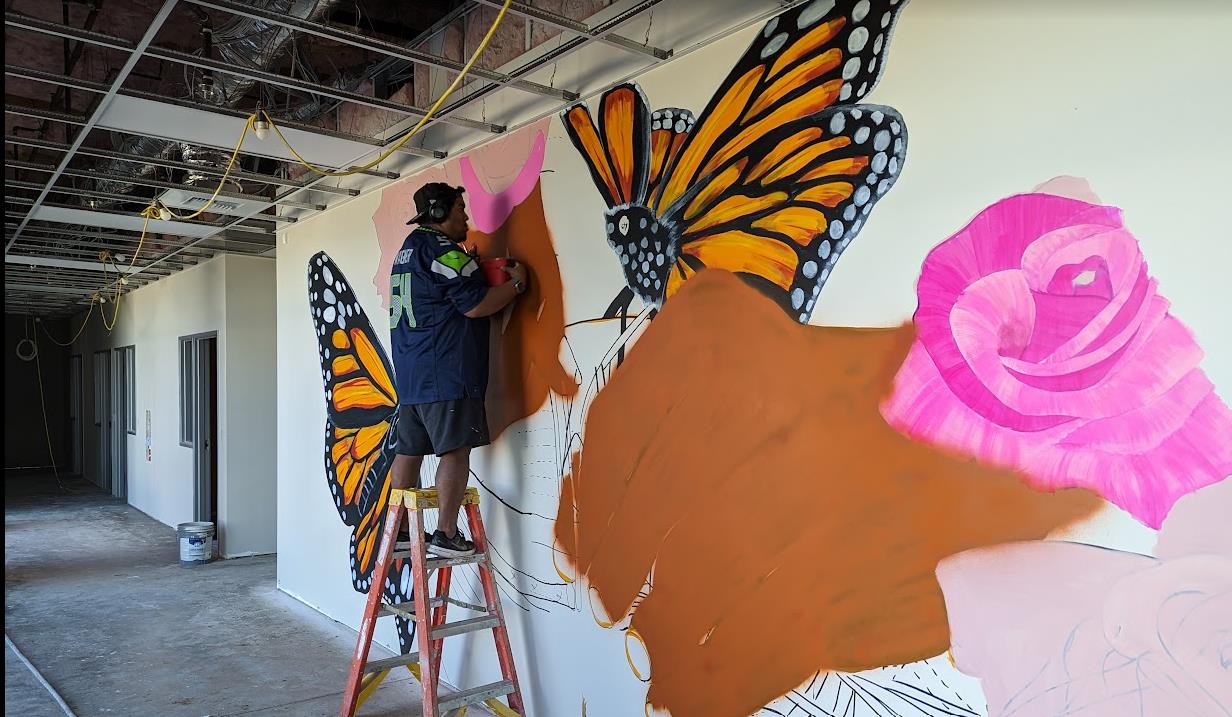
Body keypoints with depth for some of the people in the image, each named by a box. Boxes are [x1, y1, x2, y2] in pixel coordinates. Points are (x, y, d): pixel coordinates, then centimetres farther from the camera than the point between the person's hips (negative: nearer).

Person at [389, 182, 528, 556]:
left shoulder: (408, 250, 21)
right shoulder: (442, 250, -9)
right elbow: (475, 305, -15)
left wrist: (471, 269, 20)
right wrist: (515, 282, -2)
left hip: (411, 372, 10)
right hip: (445, 371, -10)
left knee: (410, 448, 12)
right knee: (456, 449, -8)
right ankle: (446, 534, -8)